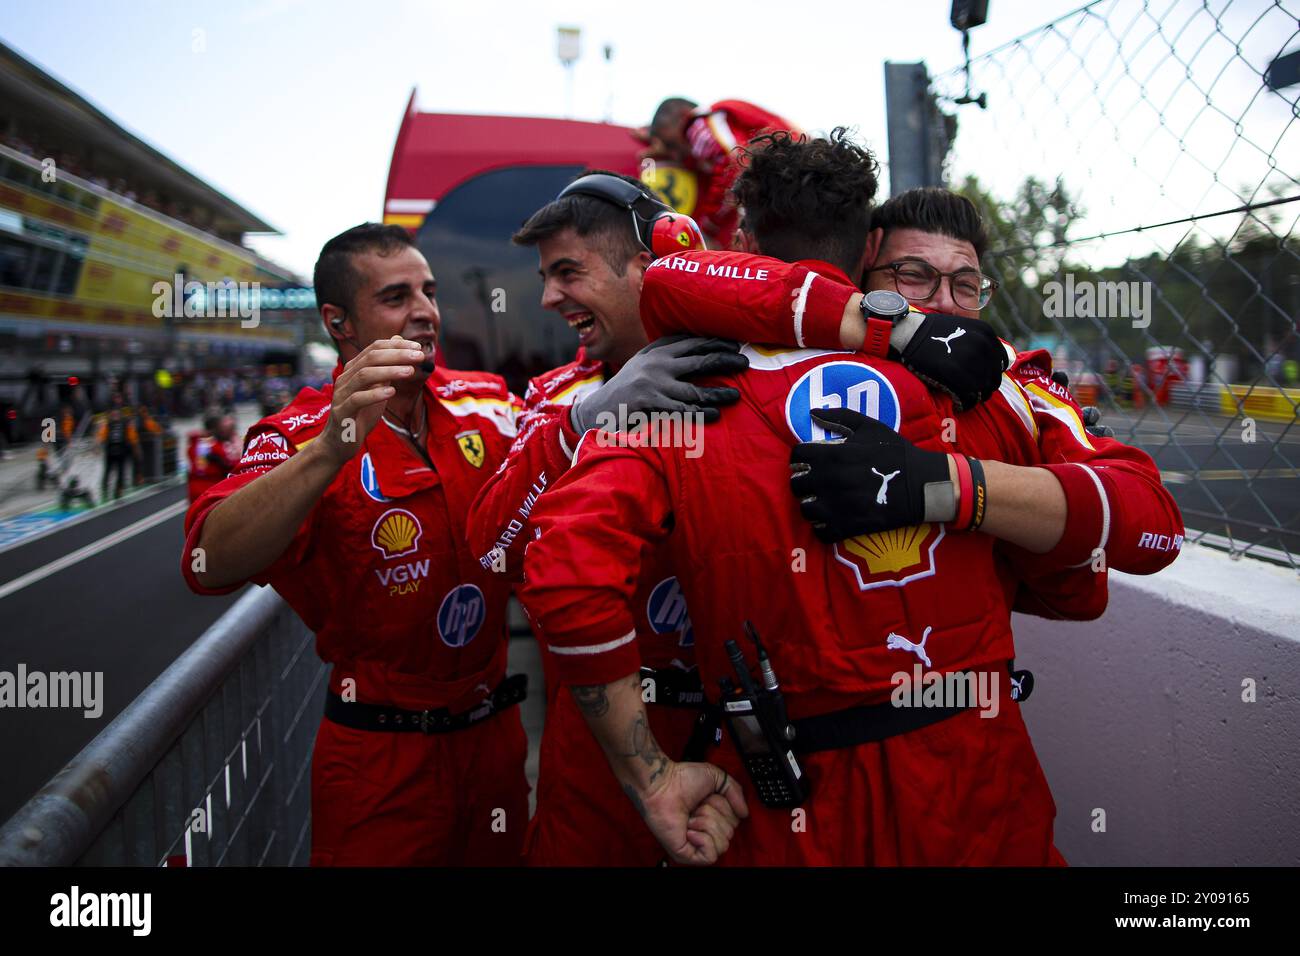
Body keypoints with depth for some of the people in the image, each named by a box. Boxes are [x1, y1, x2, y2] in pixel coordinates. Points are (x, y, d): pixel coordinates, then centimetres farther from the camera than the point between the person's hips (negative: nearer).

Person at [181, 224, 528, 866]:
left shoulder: (486, 402, -1)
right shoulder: (302, 436, -15)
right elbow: (212, 564, -31)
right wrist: (331, 450, -45)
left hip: (494, 732, 5)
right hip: (380, 757, -5)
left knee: (501, 856, 22)